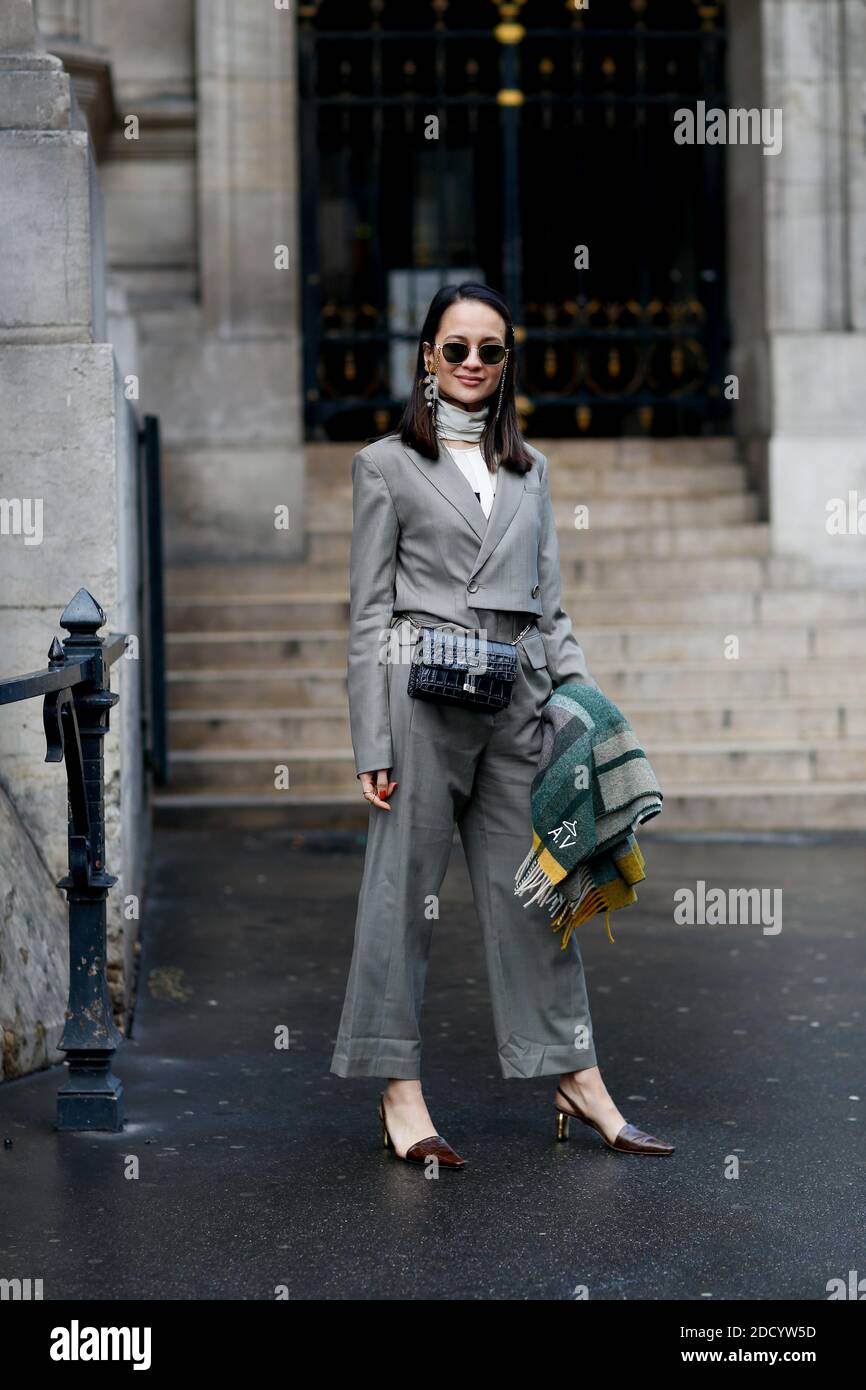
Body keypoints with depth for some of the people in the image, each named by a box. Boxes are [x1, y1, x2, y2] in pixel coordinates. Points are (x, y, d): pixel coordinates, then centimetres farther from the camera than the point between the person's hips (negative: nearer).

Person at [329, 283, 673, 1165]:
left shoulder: (530, 470, 17)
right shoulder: (386, 464, 4)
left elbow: (547, 602, 17)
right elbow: (368, 612, 0)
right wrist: (373, 743, -6)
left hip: (517, 697, 4)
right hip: (423, 694, -4)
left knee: (532, 888, 7)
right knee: (403, 887, -1)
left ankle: (577, 1081, 13)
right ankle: (401, 1093, 6)